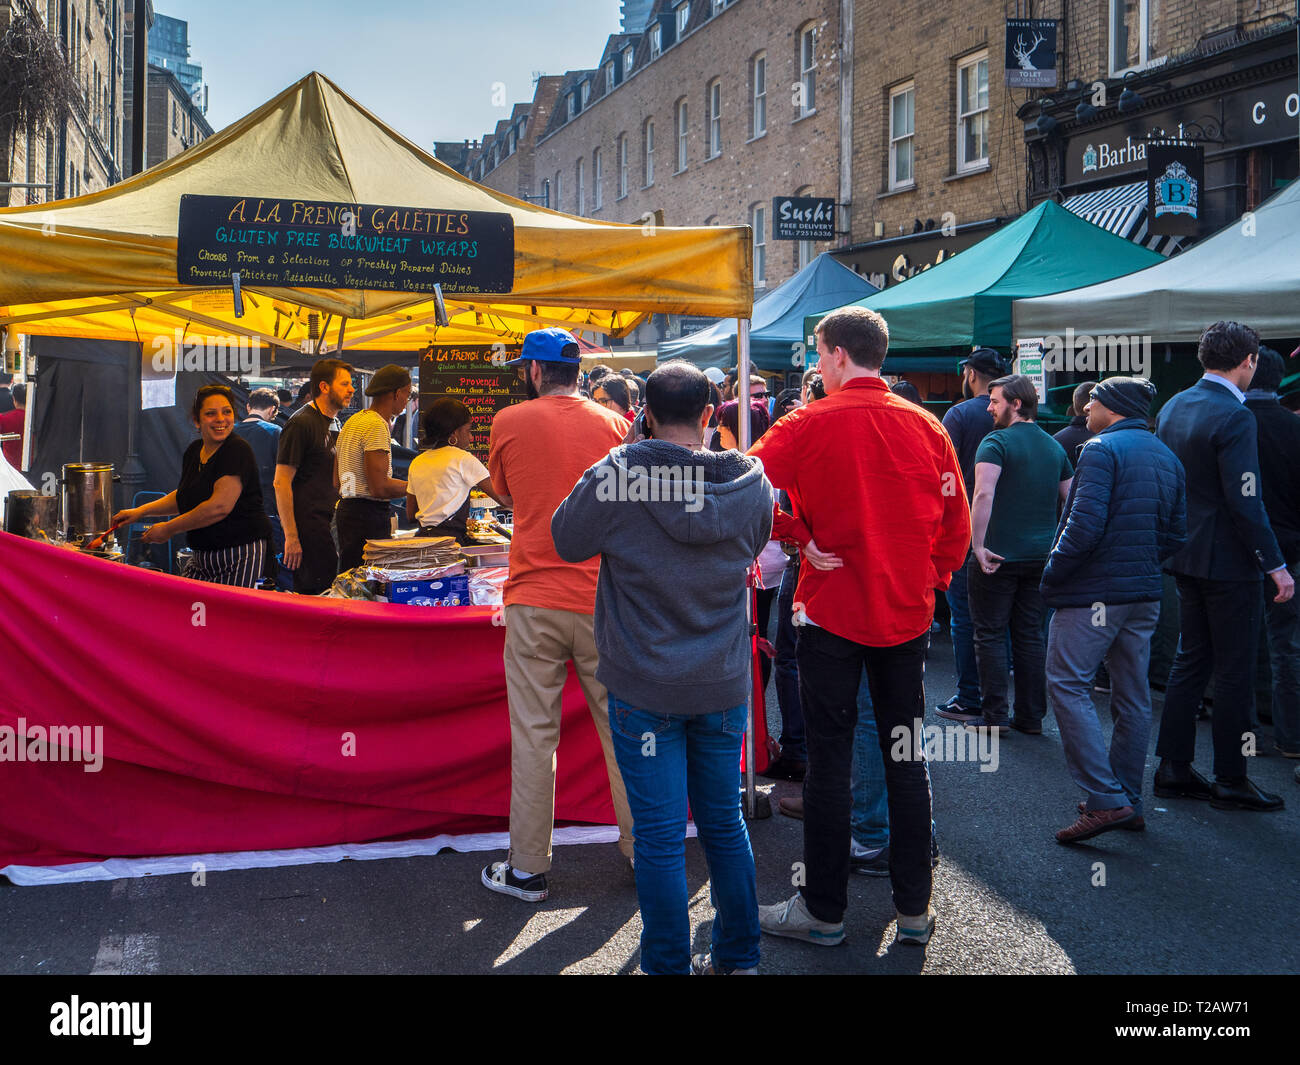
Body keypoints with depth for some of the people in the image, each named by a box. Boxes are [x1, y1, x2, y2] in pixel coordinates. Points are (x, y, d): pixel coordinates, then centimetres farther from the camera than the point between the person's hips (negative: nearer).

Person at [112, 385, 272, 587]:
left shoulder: (238, 451, -16)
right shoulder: (194, 451, 11)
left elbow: (219, 506, -24)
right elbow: (184, 496, 28)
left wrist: (169, 529, -14)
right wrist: (140, 511, 17)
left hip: (242, 556, -8)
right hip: (202, 556, 8)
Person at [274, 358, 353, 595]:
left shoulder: (335, 423, 16)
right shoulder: (301, 423, -11)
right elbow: (281, 482, -15)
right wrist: (291, 536, -19)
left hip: (328, 521, 8)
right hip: (308, 523, -8)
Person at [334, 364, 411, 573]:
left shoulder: (352, 421, 17)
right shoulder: (377, 426, -14)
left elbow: (336, 482, 20)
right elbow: (379, 487, -20)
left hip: (347, 507, 10)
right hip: (369, 515, -10)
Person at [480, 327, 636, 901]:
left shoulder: (511, 422, -1)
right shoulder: (612, 424, 4)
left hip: (535, 600, -2)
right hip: (604, 597, 2)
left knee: (533, 736, 4)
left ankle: (528, 868, 10)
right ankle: (644, 848, 21)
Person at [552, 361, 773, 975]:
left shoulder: (616, 476, -16)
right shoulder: (751, 481, -5)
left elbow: (567, 541, 0)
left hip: (646, 686, -4)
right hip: (724, 682, 4)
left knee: (660, 835, 5)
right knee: (724, 821, 17)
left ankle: (669, 966, 16)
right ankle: (738, 958, 29)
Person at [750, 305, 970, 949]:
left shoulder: (810, 424, -9)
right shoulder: (925, 426, 2)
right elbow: (956, 521, 4)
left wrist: (801, 538, -7)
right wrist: (930, 577, 14)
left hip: (832, 610, -3)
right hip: (907, 611, 4)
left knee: (828, 758, 5)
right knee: (906, 756, 11)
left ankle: (824, 911, 14)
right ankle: (915, 908, 19)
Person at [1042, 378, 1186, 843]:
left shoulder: (1101, 450, -12)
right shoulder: (1167, 457, 14)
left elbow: (1085, 526, -21)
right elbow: (1175, 534, 13)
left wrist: (1052, 574, -11)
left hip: (1094, 591, -8)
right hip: (1145, 595, 9)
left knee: (1067, 685, -6)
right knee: (1133, 696, 12)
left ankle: (1106, 799, -13)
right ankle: (1129, 803, 20)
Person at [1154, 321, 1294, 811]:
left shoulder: (1172, 407, 7)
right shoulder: (1234, 417, -18)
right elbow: (1245, 500, -21)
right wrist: (1275, 564, -16)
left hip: (1186, 555, 8)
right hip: (1227, 560, -8)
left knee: (1190, 660, 15)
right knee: (1234, 671, 1)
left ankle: (1173, 768, 19)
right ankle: (1231, 780, 9)